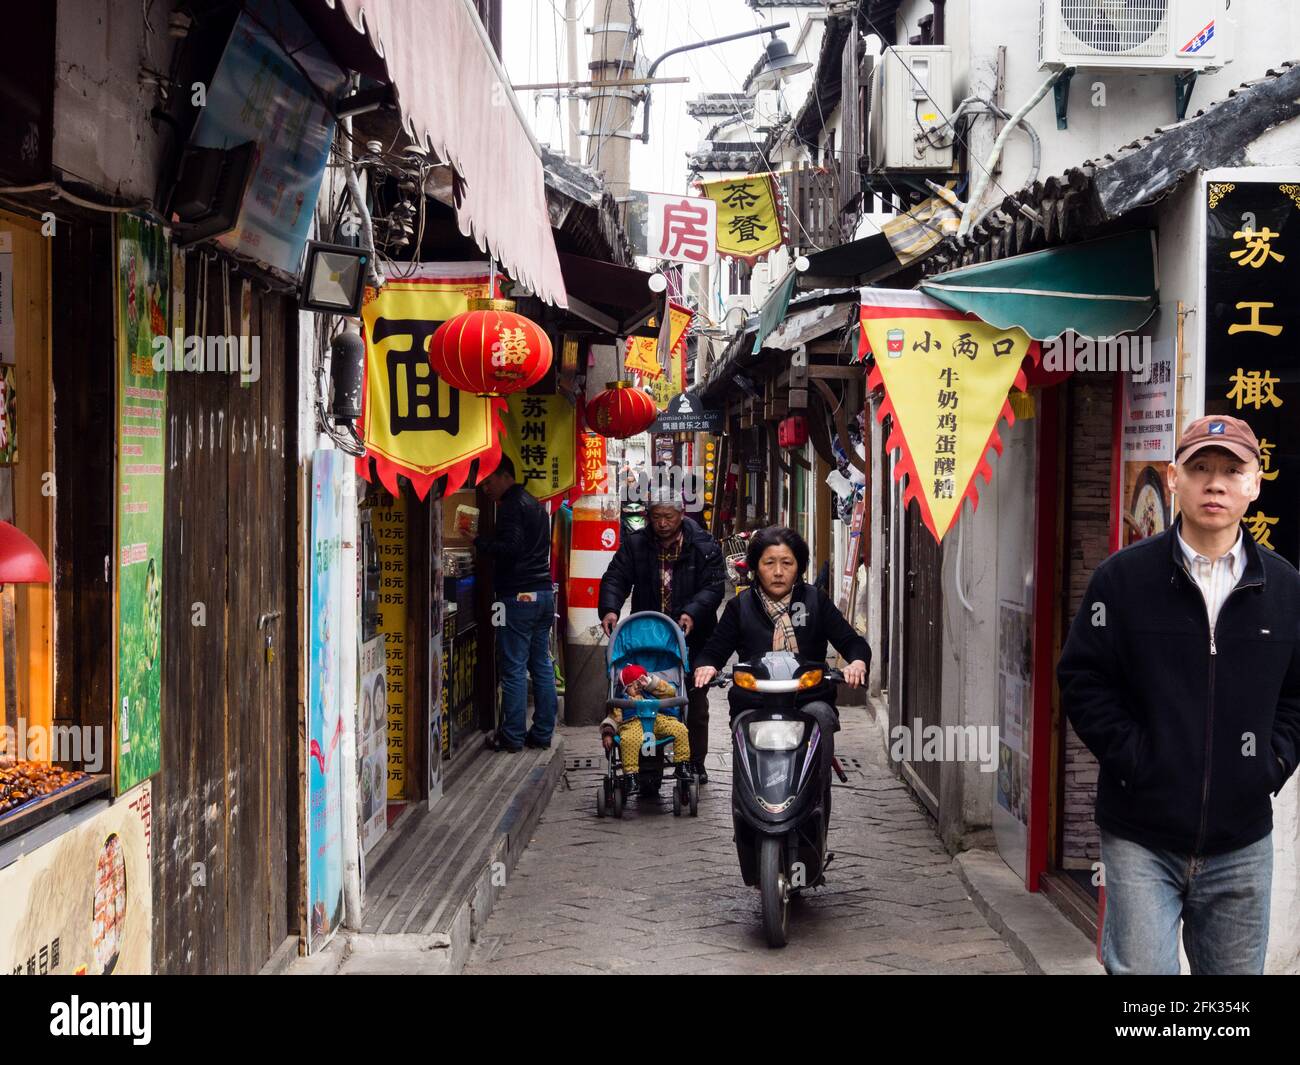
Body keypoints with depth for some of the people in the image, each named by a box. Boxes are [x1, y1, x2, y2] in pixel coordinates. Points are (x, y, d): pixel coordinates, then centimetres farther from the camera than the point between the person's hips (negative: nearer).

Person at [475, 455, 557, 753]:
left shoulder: (512, 505, -10)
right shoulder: (534, 504, 20)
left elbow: (509, 547, -21)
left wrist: (478, 540, -12)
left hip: (518, 595, -9)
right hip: (544, 592, 9)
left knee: (513, 669, -5)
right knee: (542, 666, 10)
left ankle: (512, 736, -2)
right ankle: (542, 733, 13)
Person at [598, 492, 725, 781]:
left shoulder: (704, 547, -3)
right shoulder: (635, 545, 3)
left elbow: (713, 586, -11)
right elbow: (615, 578, -6)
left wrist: (692, 613, -29)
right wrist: (609, 609, -25)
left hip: (692, 639, -1)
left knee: (696, 705, 9)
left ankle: (695, 764, 22)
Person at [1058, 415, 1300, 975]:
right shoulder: (1123, 576, -4)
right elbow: (1082, 679, -4)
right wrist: (1134, 759, -11)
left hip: (1241, 844, 3)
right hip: (1140, 840, -3)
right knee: (1139, 969, -4)